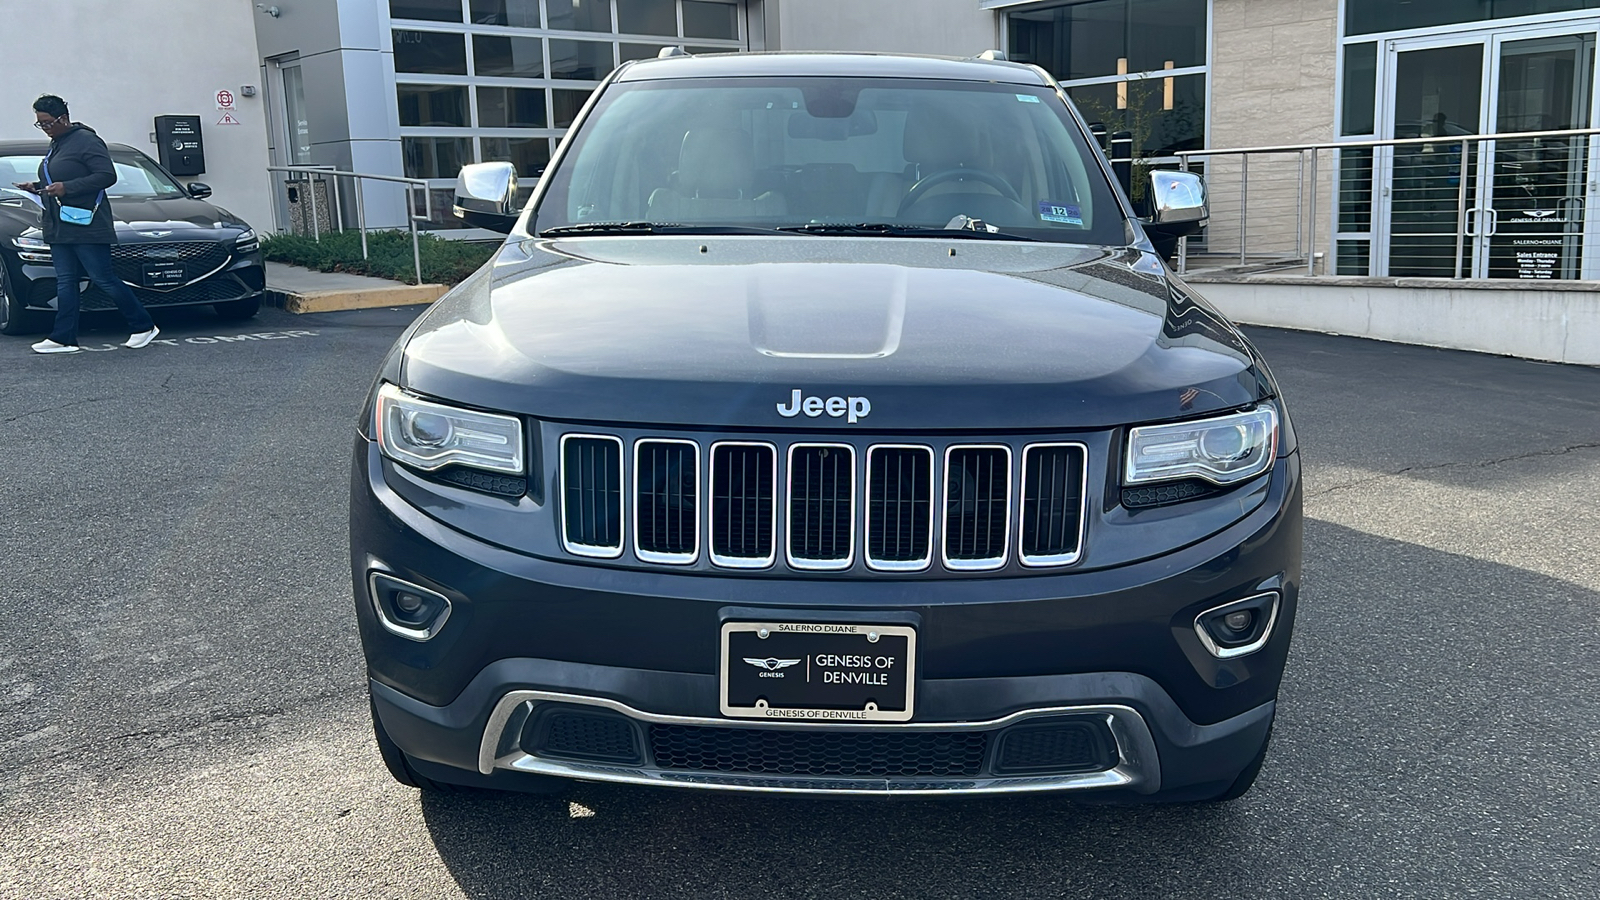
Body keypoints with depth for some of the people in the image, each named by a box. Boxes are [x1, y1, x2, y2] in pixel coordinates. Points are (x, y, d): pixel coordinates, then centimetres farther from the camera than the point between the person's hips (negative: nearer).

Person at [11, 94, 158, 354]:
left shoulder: (86, 141, -10)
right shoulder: (55, 145, 19)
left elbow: (107, 175, -19)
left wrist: (66, 187, -23)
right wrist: (37, 187, 13)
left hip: (86, 226, -9)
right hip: (59, 226, 9)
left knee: (104, 279, -7)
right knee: (65, 282, 7)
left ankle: (143, 326, 3)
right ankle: (64, 338, 8)